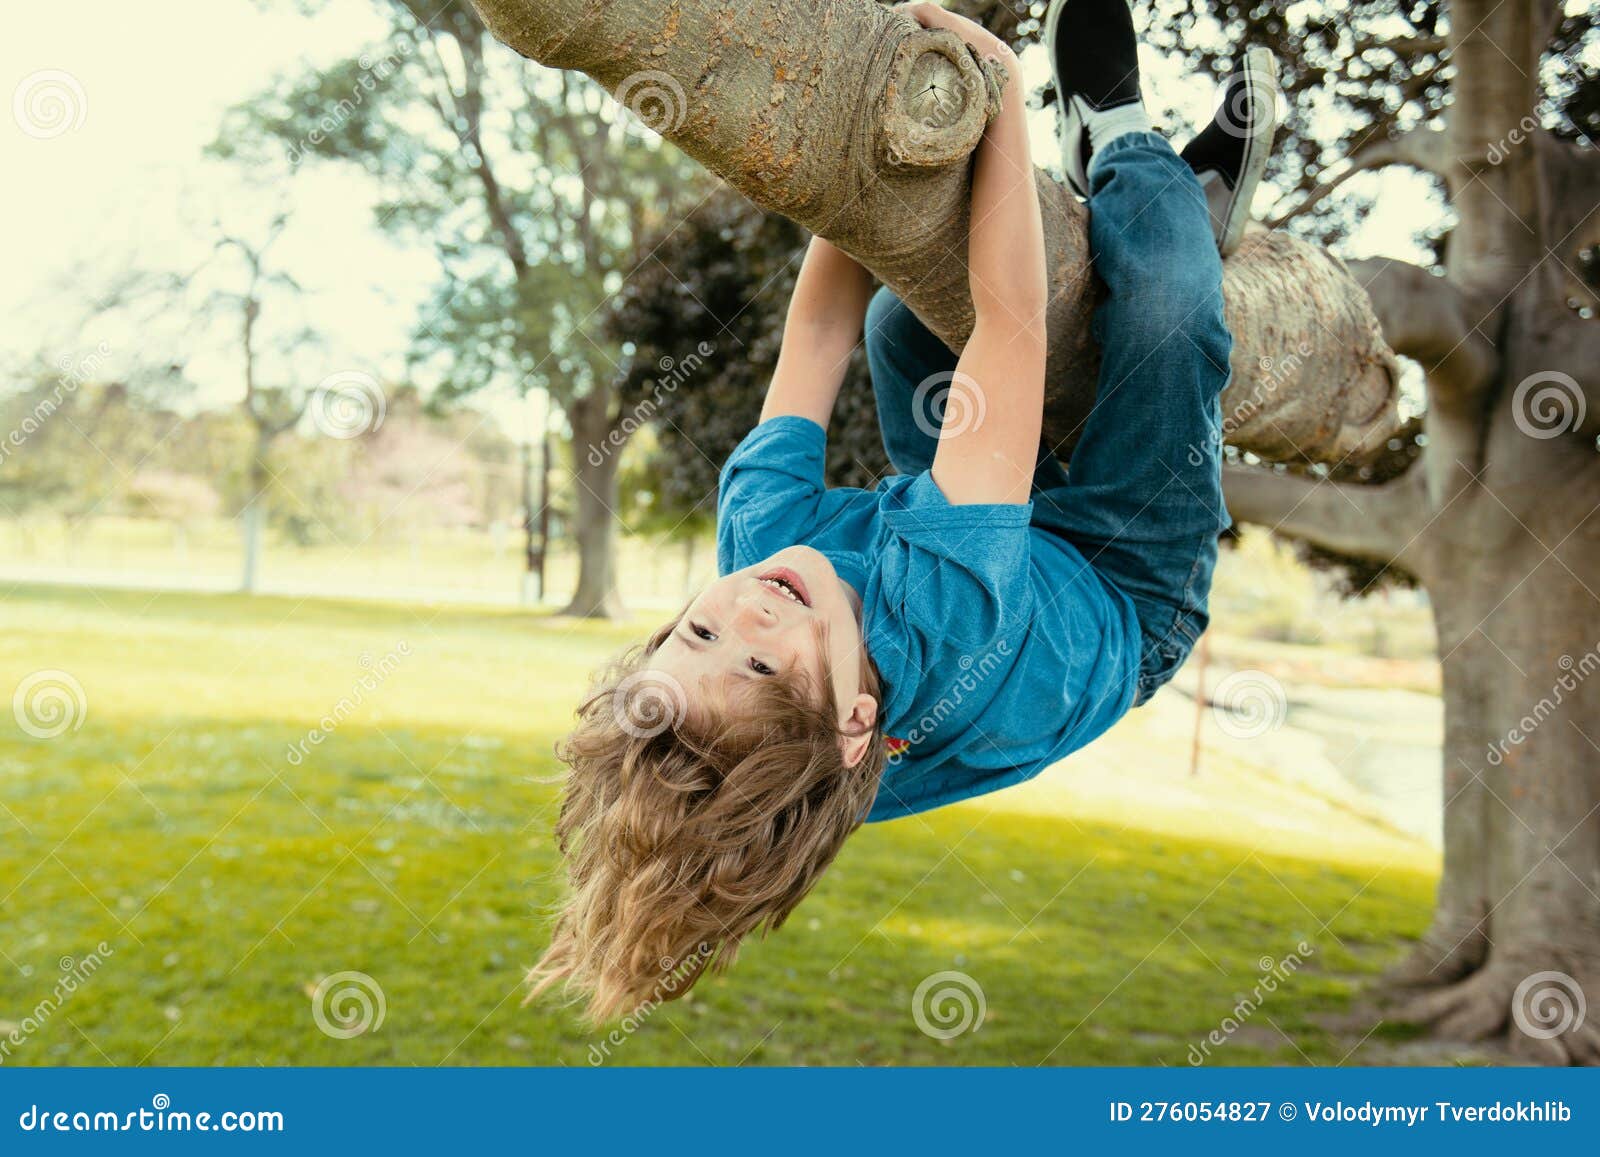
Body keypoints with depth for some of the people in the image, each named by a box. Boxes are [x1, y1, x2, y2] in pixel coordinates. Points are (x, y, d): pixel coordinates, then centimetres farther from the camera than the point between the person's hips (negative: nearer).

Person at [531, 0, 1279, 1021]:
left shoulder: (757, 538, -36)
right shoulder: (946, 626, -50)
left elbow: (821, 331, -25)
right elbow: (1010, 325, -47)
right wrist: (1002, 86, -39)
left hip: (1024, 547, 6)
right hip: (1130, 592, -5)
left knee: (903, 315, 12)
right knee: (1167, 305, -24)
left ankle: (1196, 200, 27)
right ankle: (1121, 144, 11)